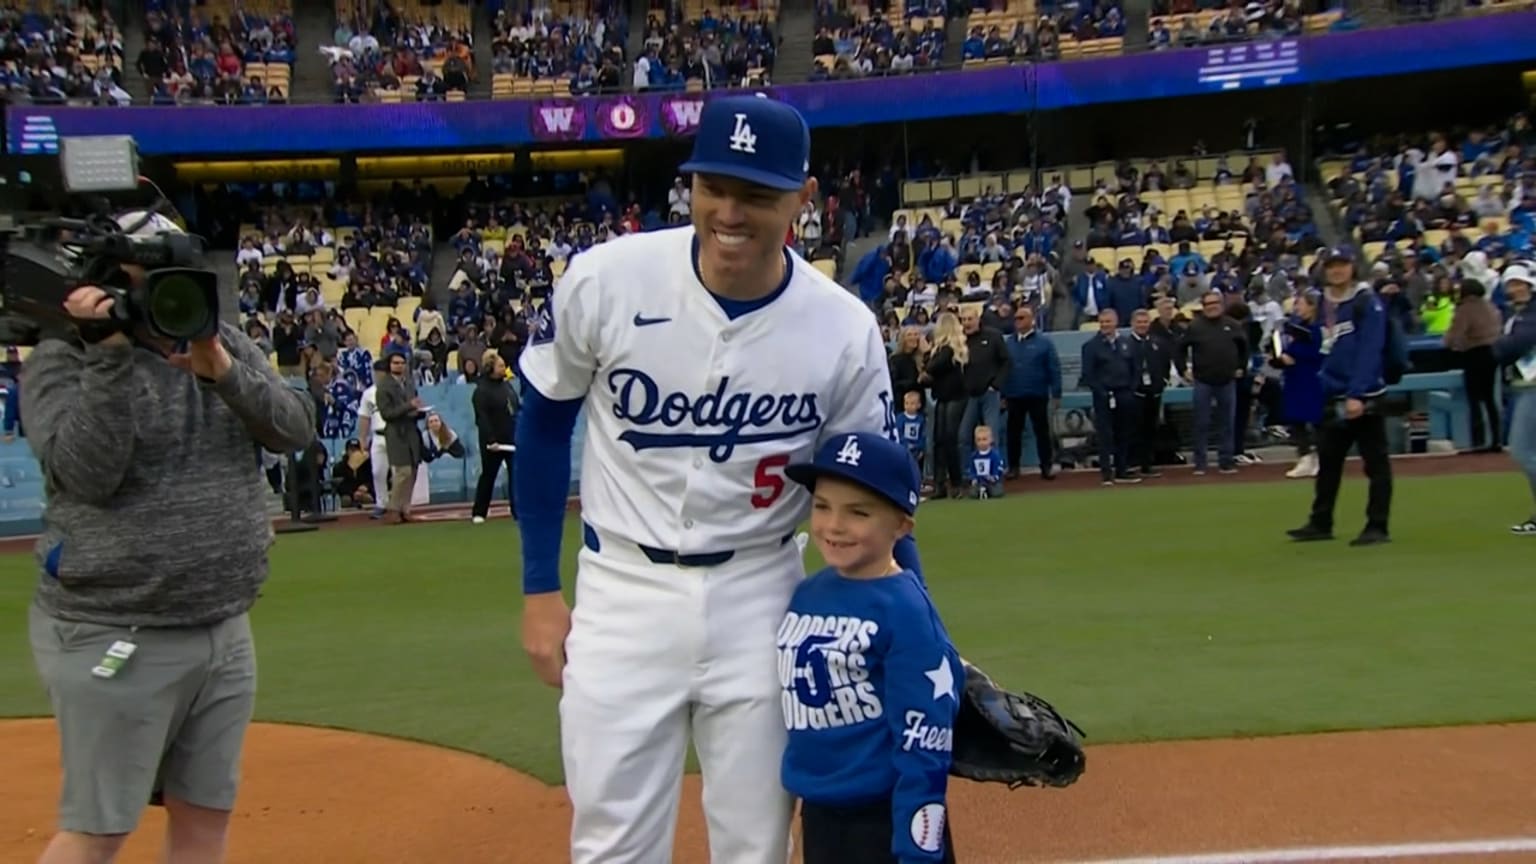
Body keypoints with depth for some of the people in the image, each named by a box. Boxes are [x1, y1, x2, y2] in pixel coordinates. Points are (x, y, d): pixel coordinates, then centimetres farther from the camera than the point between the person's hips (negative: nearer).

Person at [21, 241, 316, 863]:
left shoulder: (229, 347, 8)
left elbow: (295, 431, -3)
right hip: (113, 639, -5)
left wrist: (222, 370, -17)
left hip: (226, 633, 6)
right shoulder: (64, 359, -6)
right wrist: (110, 355, -24)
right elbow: (85, 475, -20)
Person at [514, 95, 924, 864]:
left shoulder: (845, 331, -12)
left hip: (759, 596, 1)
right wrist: (539, 590, 3)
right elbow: (543, 424, 2)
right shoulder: (605, 281, -14)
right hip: (622, 591, 0)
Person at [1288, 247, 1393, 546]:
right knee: (1327, 462, 12)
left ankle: (1378, 527, 5)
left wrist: (1356, 394, -23)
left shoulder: (1367, 302, -8)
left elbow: (1369, 351, -16)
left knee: (1375, 463, 1)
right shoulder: (1321, 303, 11)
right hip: (1332, 397, 7)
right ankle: (1320, 523, 21)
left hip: (1364, 397, -7)